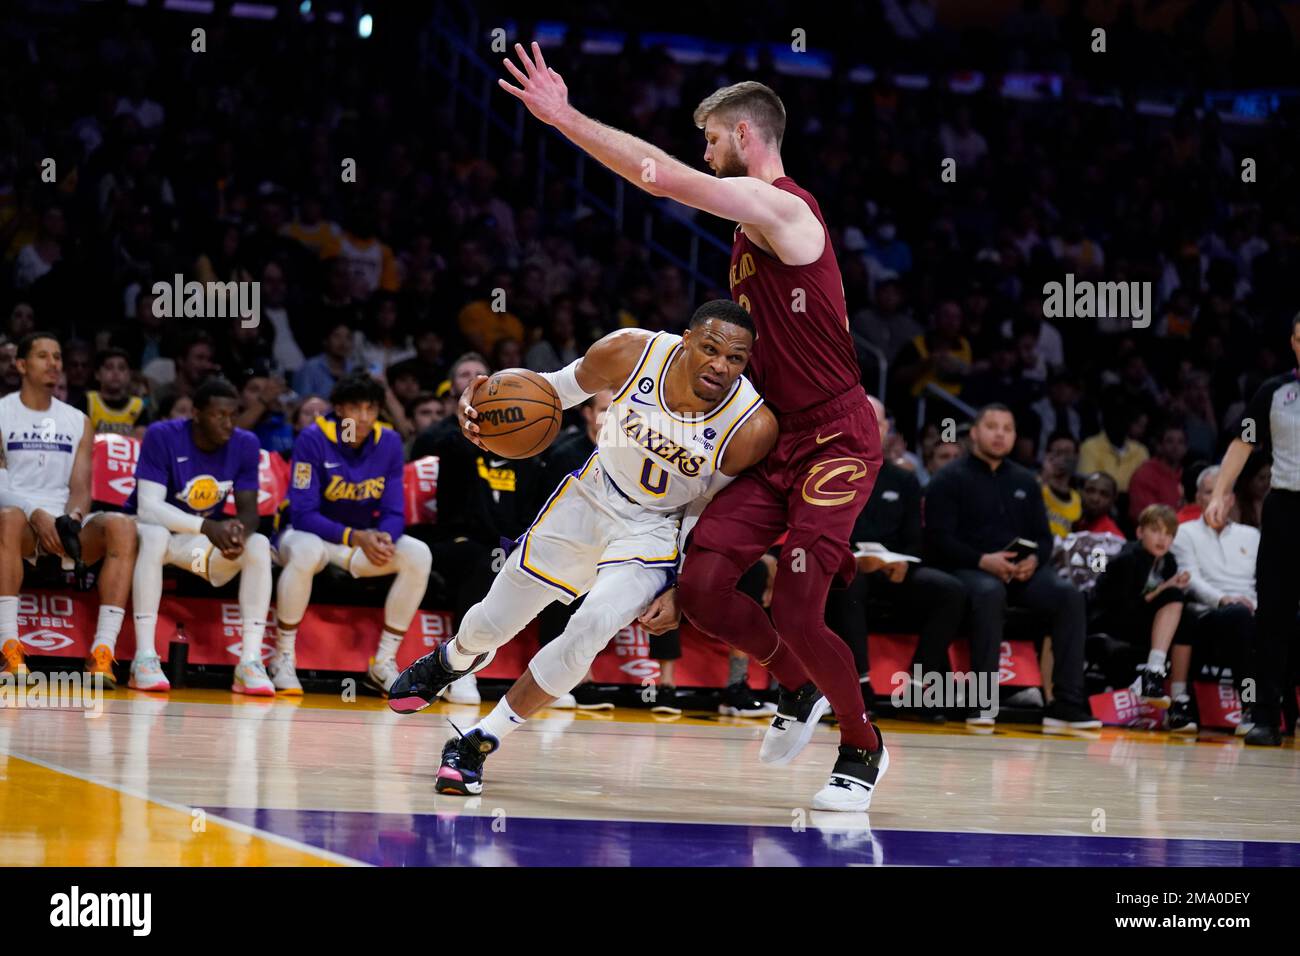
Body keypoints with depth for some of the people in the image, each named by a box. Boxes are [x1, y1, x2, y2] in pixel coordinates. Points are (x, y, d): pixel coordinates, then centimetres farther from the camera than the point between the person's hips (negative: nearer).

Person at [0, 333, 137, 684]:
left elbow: (80, 487, 8)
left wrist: (73, 517, -16)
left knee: (122, 526, -28)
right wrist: (37, 516, -23)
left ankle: (102, 652, -36)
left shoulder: (78, 422, 16)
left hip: (66, 523, 3)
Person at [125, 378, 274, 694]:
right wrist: (208, 527, -39)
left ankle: (250, 662, -23)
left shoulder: (245, 444, -6)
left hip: (203, 539, 4)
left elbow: (249, 510, -6)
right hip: (148, 529, -4)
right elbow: (147, 507, -27)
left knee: (259, 546, -21)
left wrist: (240, 530, -32)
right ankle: (144, 658, -37)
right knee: (155, 536, -38)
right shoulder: (163, 436, -20)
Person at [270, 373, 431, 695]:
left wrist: (383, 536, -29)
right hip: (308, 533, -4)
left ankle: (384, 662, -10)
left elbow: (394, 512, -3)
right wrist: (354, 537, -35)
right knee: (307, 551, -40)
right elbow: (302, 513, -21)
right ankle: (283, 659, -22)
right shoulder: (313, 440, -18)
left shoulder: (388, 443, -5)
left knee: (419, 555, -21)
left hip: (363, 538, 4)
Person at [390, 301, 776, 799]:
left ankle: (477, 745, -9)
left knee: (592, 627, -27)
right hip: (591, 497, 3)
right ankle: (454, 659, 54)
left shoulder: (753, 429, -27)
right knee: (492, 622, 13)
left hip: (656, 528, -2)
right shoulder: (629, 352, -24)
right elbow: (558, 387, -5)